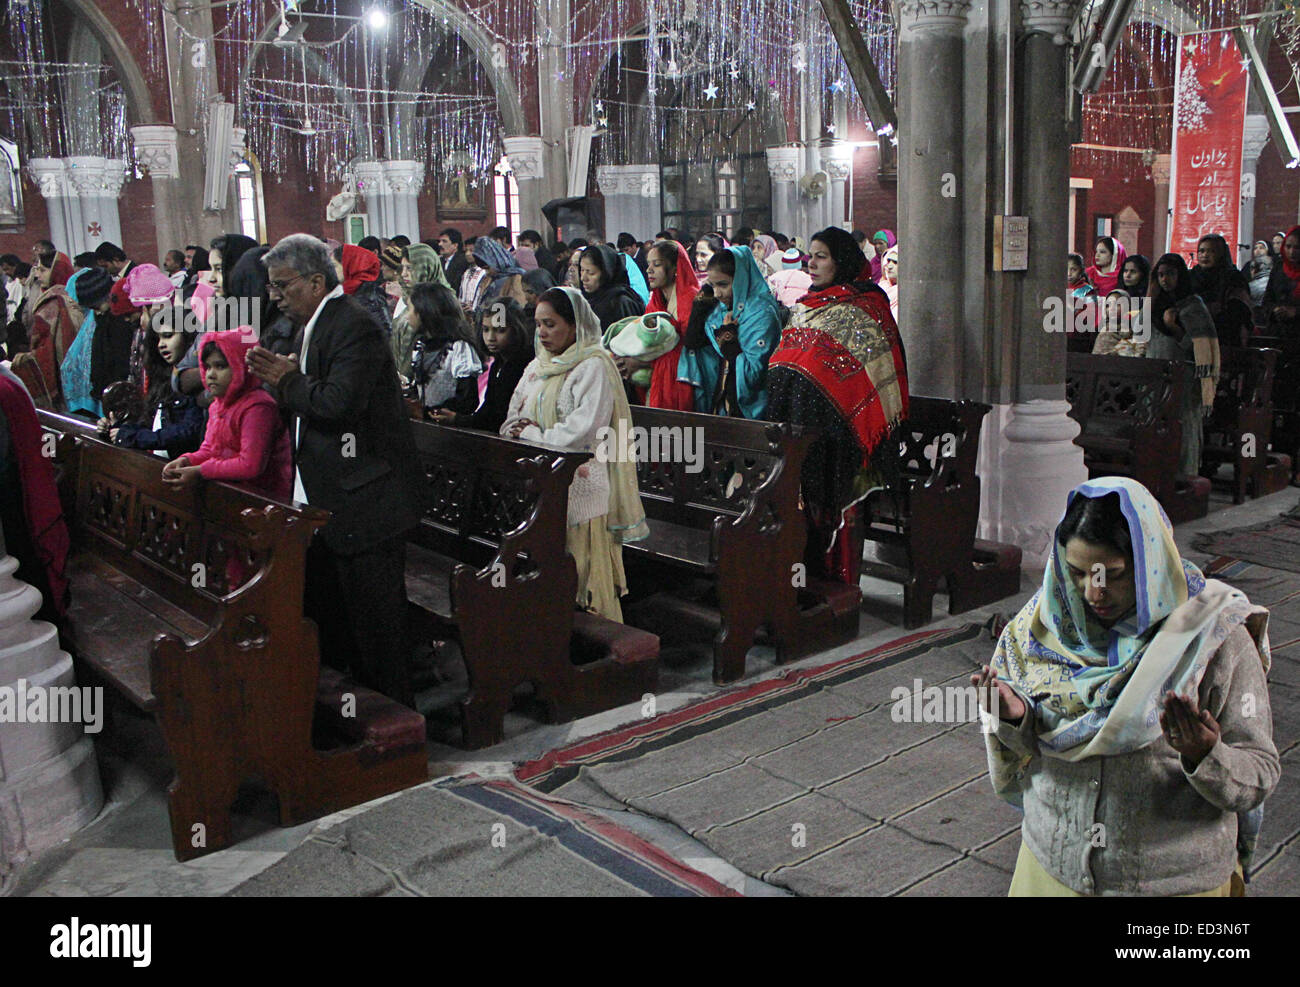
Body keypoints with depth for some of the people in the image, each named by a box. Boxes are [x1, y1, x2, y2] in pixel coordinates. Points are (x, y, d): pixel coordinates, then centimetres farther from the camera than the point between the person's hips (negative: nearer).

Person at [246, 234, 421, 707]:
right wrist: (280, 378, -3)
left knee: (374, 613, 0)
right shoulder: (311, 326, 14)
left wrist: (287, 380, -14)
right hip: (322, 500, 11)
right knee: (326, 609, 19)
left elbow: (338, 403, -29)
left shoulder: (354, 327, -18)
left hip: (363, 502, -11)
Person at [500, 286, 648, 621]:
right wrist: (518, 428, -7)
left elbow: (583, 429, -18)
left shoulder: (594, 367, -7)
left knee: (583, 568, -5)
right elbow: (512, 420, 17)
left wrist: (533, 436, -7)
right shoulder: (537, 367, 17)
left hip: (579, 485, -7)